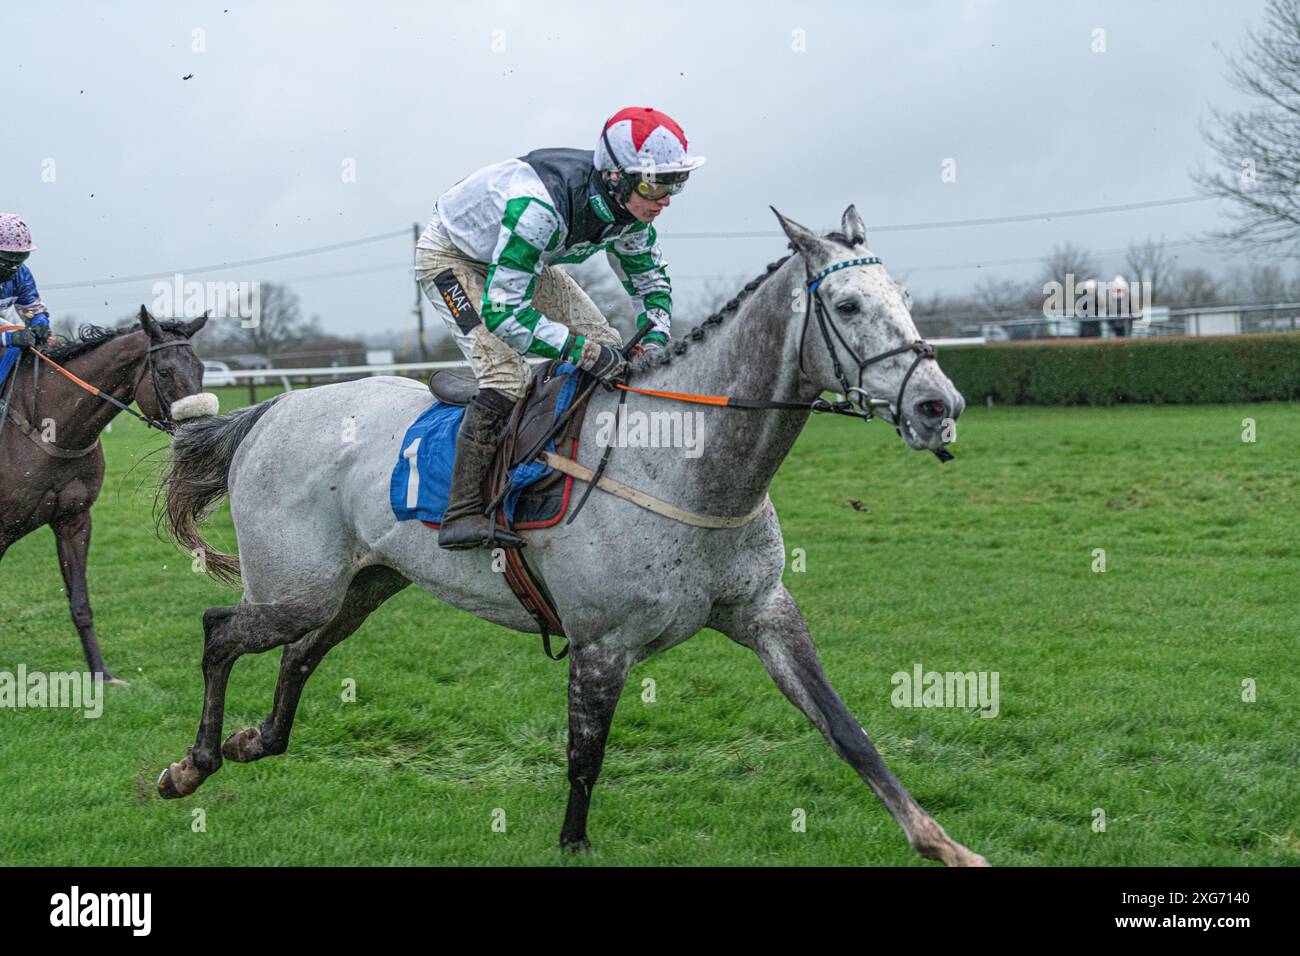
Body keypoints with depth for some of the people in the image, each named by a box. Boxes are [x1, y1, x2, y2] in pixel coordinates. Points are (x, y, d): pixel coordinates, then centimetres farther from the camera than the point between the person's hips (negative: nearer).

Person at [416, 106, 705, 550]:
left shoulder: (629, 208, -18)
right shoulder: (537, 207, -43)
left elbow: (650, 278, 2)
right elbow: (501, 309, -42)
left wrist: (655, 340, -15)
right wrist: (583, 350, -44)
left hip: (524, 261, 8)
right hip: (450, 258, -8)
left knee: (607, 345, -2)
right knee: (506, 376, -25)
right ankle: (461, 513, -23)